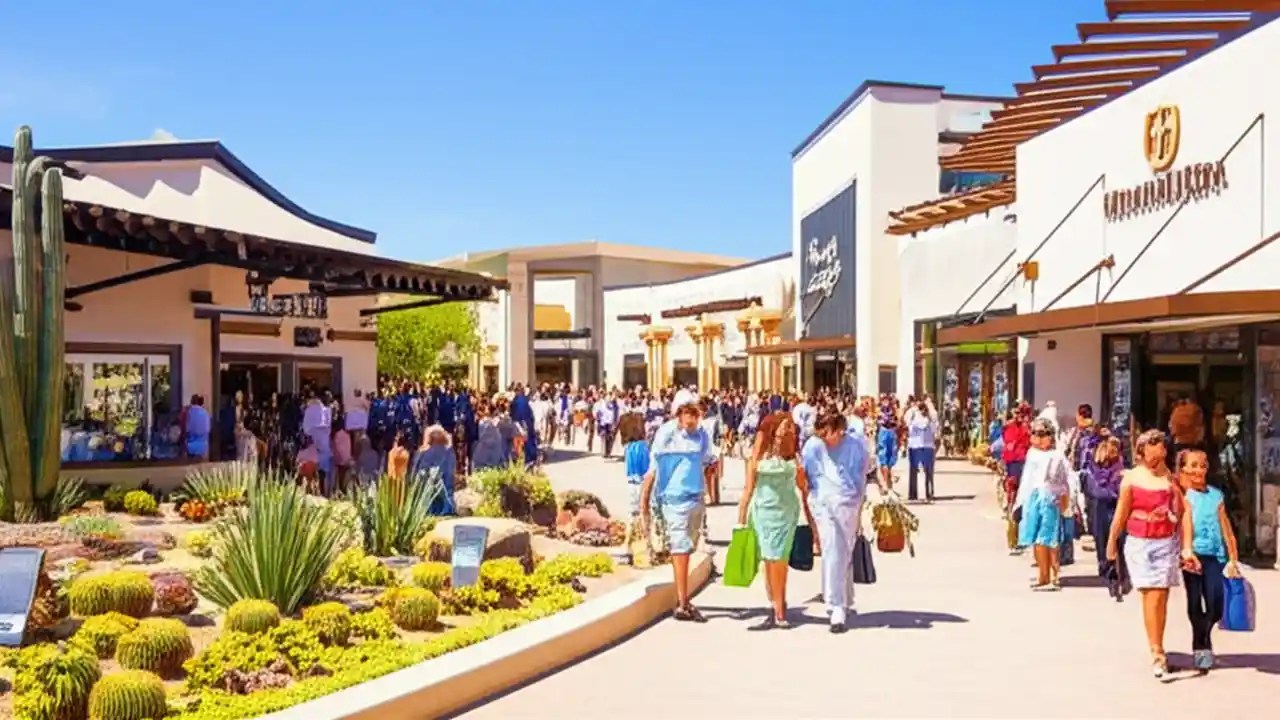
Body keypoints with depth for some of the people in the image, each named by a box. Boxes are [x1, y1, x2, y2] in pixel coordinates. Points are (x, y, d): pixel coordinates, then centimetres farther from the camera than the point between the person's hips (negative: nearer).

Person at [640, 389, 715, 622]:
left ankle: (682, 599, 24)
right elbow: (653, 470, -8)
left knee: (686, 550, 14)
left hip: (696, 499, 6)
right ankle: (682, 606, -8)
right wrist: (644, 503, -8)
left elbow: (708, 463, 20)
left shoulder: (702, 435, 5)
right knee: (681, 550, -8)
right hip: (675, 499, -6)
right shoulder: (666, 434, -10)